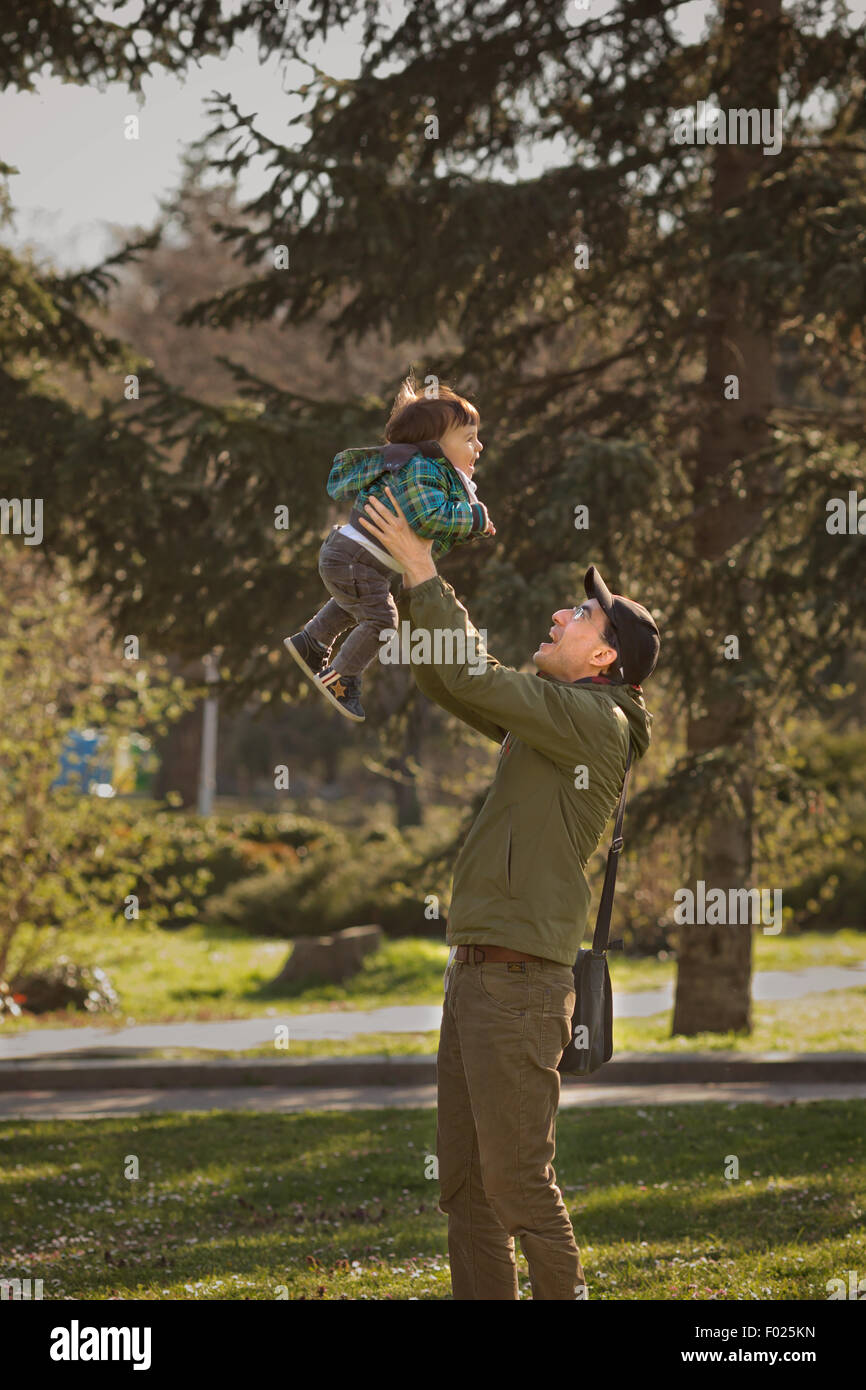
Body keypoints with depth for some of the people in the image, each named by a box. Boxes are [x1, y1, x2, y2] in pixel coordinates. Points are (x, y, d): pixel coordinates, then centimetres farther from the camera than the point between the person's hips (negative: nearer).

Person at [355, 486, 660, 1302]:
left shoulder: (596, 722, -11)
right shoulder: (549, 714, 16)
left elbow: (477, 677, -18)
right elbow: (446, 683, 22)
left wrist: (423, 574, -13)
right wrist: (412, 589, 11)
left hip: (520, 979, -9)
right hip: (474, 969, 9)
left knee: (517, 1180, -7)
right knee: (463, 1181, 10)